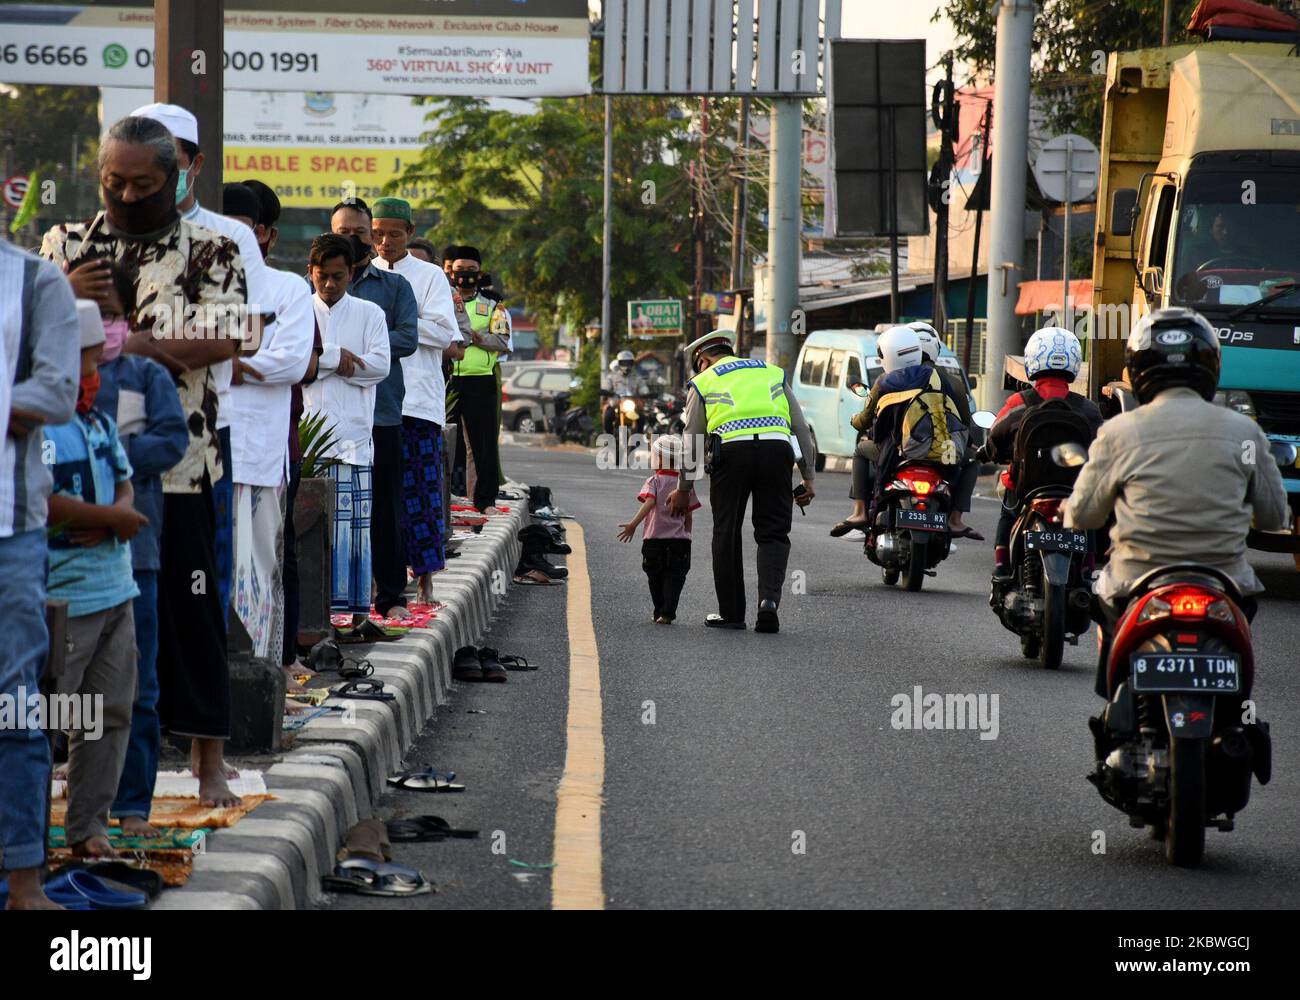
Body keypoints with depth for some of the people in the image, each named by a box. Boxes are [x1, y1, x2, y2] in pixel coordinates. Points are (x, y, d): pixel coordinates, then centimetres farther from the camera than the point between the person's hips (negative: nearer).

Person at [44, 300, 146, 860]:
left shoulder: (98, 422, 14)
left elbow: (125, 480, 18)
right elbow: (39, 501, -24)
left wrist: (117, 514, -6)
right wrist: (110, 516, -14)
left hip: (115, 592, 9)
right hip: (62, 598, -9)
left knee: (110, 713, 10)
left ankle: (88, 829, 18)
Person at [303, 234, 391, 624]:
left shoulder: (369, 313, 13)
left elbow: (380, 364, -1)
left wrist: (317, 362, -3)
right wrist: (336, 358, -8)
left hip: (354, 432, 1)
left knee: (355, 517, -4)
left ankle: (357, 606, -1)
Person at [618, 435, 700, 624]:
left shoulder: (654, 482, -2)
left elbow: (649, 503, -20)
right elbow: (689, 517, 8)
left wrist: (633, 524, -28)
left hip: (654, 539, -1)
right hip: (679, 539, 1)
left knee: (656, 579, 13)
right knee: (674, 578, -1)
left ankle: (659, 613, 19)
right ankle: (667, 613, -14)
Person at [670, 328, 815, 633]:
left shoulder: (703, 382, 20)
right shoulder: (772, 372, 26)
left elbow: (692, 441, 18)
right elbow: (801, 428, 21)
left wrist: (683, 489, 27)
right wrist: (808, 477, 21)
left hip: (731, 450, -2)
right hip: (777, 449, 2)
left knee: (727, 534, 11)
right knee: (773, 534, 8)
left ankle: (731, 612, 15)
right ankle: (769, 599, -13)